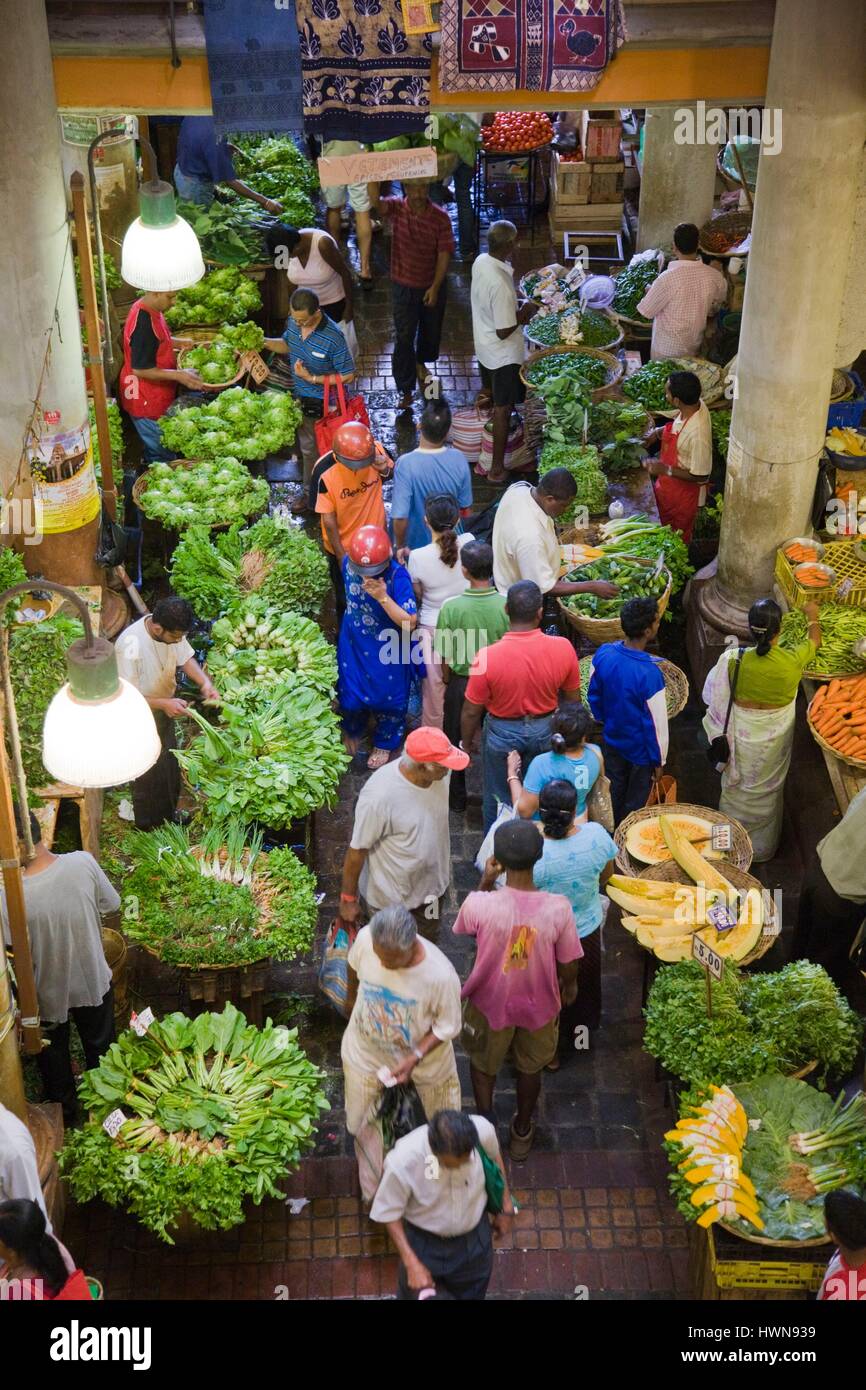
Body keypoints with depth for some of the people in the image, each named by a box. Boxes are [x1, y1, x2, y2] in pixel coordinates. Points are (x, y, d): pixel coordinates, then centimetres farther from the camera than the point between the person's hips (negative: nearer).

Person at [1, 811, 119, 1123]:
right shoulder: (83, 862, -26)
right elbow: (111, 904, -8)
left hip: (49, 991, -2)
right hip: (93, 981, 2)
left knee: (53, 1055, 28)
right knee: (100, 1047, 29)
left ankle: (63, 1110, 51)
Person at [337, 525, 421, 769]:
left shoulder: (398, 576, -31)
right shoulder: (348, 563, -18)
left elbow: (410, 623, -32)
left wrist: (383, 597, -41)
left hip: (387, 650, -3)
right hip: (354, 645, 4)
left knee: (387, 697, 16)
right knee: (351, 690, 19)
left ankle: (384, 743, 44)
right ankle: (352, 731, 52)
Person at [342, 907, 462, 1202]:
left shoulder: (441, 975, -40)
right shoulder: (365, 939, -32)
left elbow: (447, 1026, -20)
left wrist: (414, 1059, -31)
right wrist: (351, 995, 15)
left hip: (422, 1054, -2)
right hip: (366, 1050, 2)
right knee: (362, 1123, 19)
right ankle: (375, 1190, 49)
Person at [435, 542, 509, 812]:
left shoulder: (451, 607, -23)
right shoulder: (507, 605, -20)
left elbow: (445, 657, -12)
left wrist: (447, 680, 8)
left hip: (461, 684, -1)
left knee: (455, 741, 21)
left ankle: (457, 799, 34)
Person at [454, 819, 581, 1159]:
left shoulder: (480, 904, -32)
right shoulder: (558, 908, -30)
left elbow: (464, 926, -5)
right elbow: (569, 967, -13)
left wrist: (486, 882, -8)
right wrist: (569, 989, 8)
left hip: (491, 1002, -1)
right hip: (538, 1005, 1)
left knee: (483, 1064, 30)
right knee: (529, 1068, 30)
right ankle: (522, 1132, 52)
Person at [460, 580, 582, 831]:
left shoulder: (488, 656, -29)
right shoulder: (563, 648, -22)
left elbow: (471, 712, -17)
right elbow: (572, 698, -6)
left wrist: (465, 743, 2)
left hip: (503, 733, -2)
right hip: (546, 730, 3)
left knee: (499, 800, 20)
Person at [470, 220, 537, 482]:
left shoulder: (480, 262, -8)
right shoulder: (501, 283, -34)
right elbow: (504, 331, -28)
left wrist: (515, 306, 2)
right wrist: (524, 313, -13)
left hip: (483, 346, 9)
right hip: (504, 354, -9)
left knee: (489, 396, 27)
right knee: (503, 409, 5)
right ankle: (497, 468, 15)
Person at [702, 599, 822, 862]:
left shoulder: (734, 659, -25)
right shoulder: (793, 660, -24)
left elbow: (715, 697, -10)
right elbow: (815, 641, 0)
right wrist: (813, 616, 20)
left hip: (742, 735, 0)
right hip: (775, 739, 0)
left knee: (736, 789, 24)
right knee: (767, 791, 24)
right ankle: (763, 849, 44)